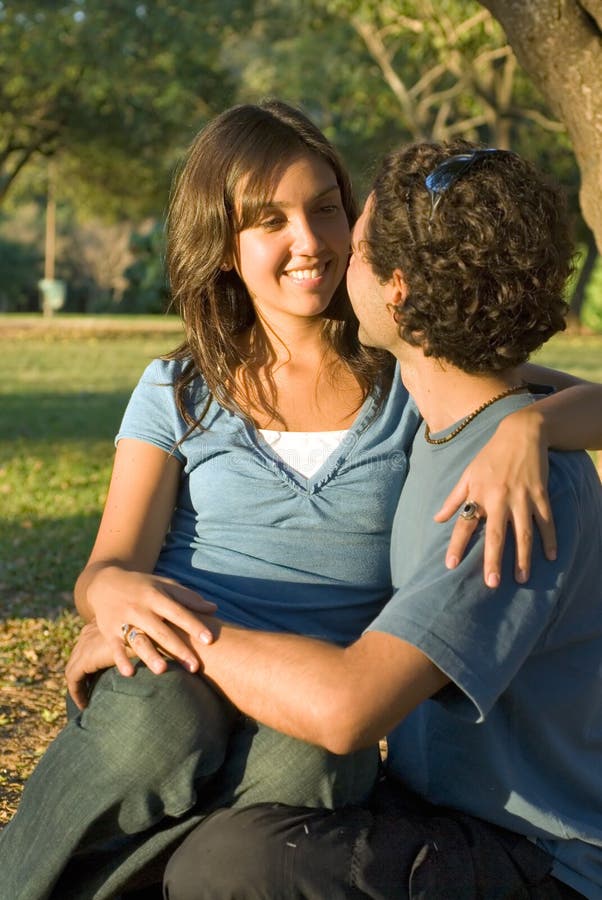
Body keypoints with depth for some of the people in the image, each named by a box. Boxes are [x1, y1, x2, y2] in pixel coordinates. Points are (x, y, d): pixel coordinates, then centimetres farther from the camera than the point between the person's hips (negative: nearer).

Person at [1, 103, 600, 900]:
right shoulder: (178, 392, 10)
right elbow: (106, 565, 1)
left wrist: (524, 429, -25)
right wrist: (113, 590, -25)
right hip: (180, 672, 0)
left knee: (308, 769, -37)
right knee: (156, 728, -37)